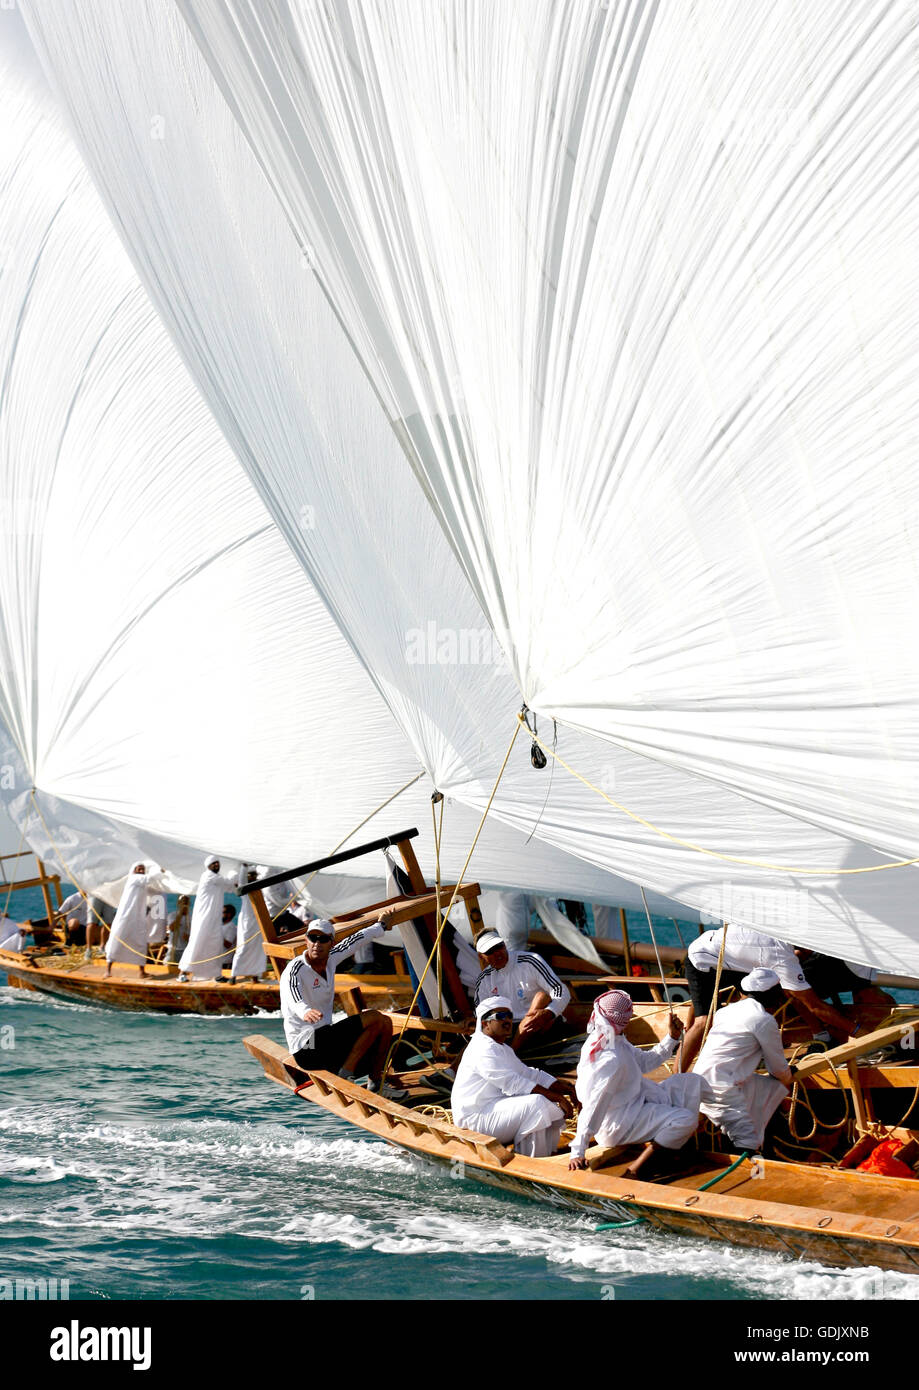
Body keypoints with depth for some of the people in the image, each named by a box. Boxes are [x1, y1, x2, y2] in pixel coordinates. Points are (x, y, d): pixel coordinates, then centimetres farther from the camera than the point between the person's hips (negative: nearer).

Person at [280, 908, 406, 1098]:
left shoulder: (330, 959, 8)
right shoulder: (295, 969, -16)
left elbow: (355, 940, 26)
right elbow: (292, 998, -38)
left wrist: (381, 924, 41)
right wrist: (305, 1012, -60)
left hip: (323, 1038, 9)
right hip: (306, 1049, -9)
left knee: (385, 1024, 12)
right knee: (375, 1018, -14)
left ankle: (376, 1085, 15)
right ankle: (345, 1076, -13)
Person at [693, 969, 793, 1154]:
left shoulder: (725, 1011, 18)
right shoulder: (765, 1020, -5)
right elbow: (779, 1069, 5)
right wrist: (788, 1077, 29)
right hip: (721, 1089, -8)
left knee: (774, 1087, 16)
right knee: (748, 1146, -7)